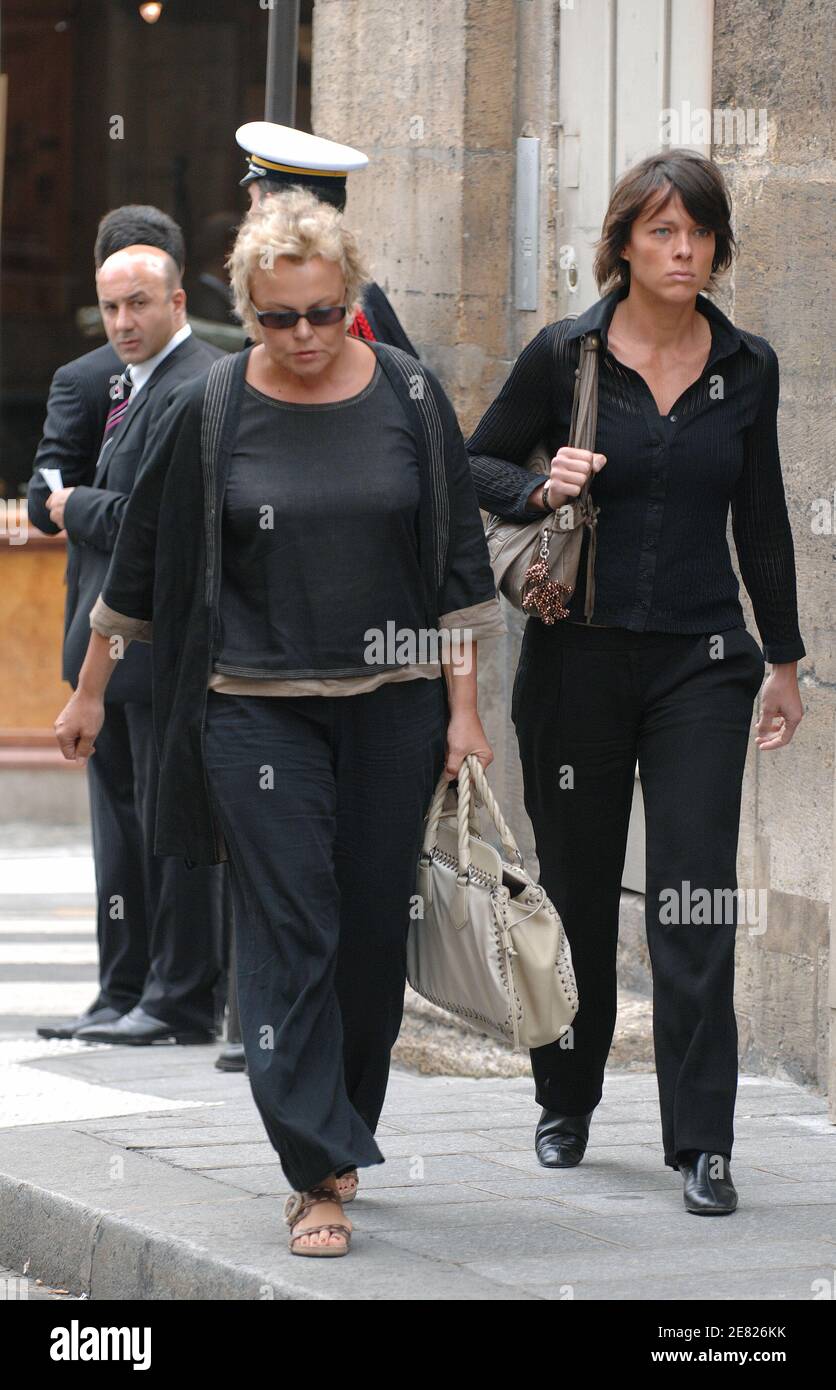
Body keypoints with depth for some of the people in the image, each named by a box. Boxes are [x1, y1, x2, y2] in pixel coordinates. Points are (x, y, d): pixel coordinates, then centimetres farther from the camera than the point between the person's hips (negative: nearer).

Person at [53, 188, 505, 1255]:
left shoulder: (408, 398, 0)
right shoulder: (207, 414, -3)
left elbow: (456, 562, 5)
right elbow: (142, 562, 7)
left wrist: (463, 707, 1)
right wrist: (89, 689, 13)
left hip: (393, 705, 2)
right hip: (257, 711, -2)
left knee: (374, 932, 7)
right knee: (288, 935, -8)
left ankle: (344, 1131, 26)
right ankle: (317, 1175, -9)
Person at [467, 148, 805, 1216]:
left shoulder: (747, 368, 4)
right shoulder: (565, 355, -3)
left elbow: (762, 520, 13)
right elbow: (477, 464, 8)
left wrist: (784, 662, 14)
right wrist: (542, 488, -13)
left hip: (700, 664, 0)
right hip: (578, 652, 0)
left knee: (695, 902, -9)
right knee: (576, 888, 10)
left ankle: (701, 1142, -7)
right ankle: (566, 1103, 29)